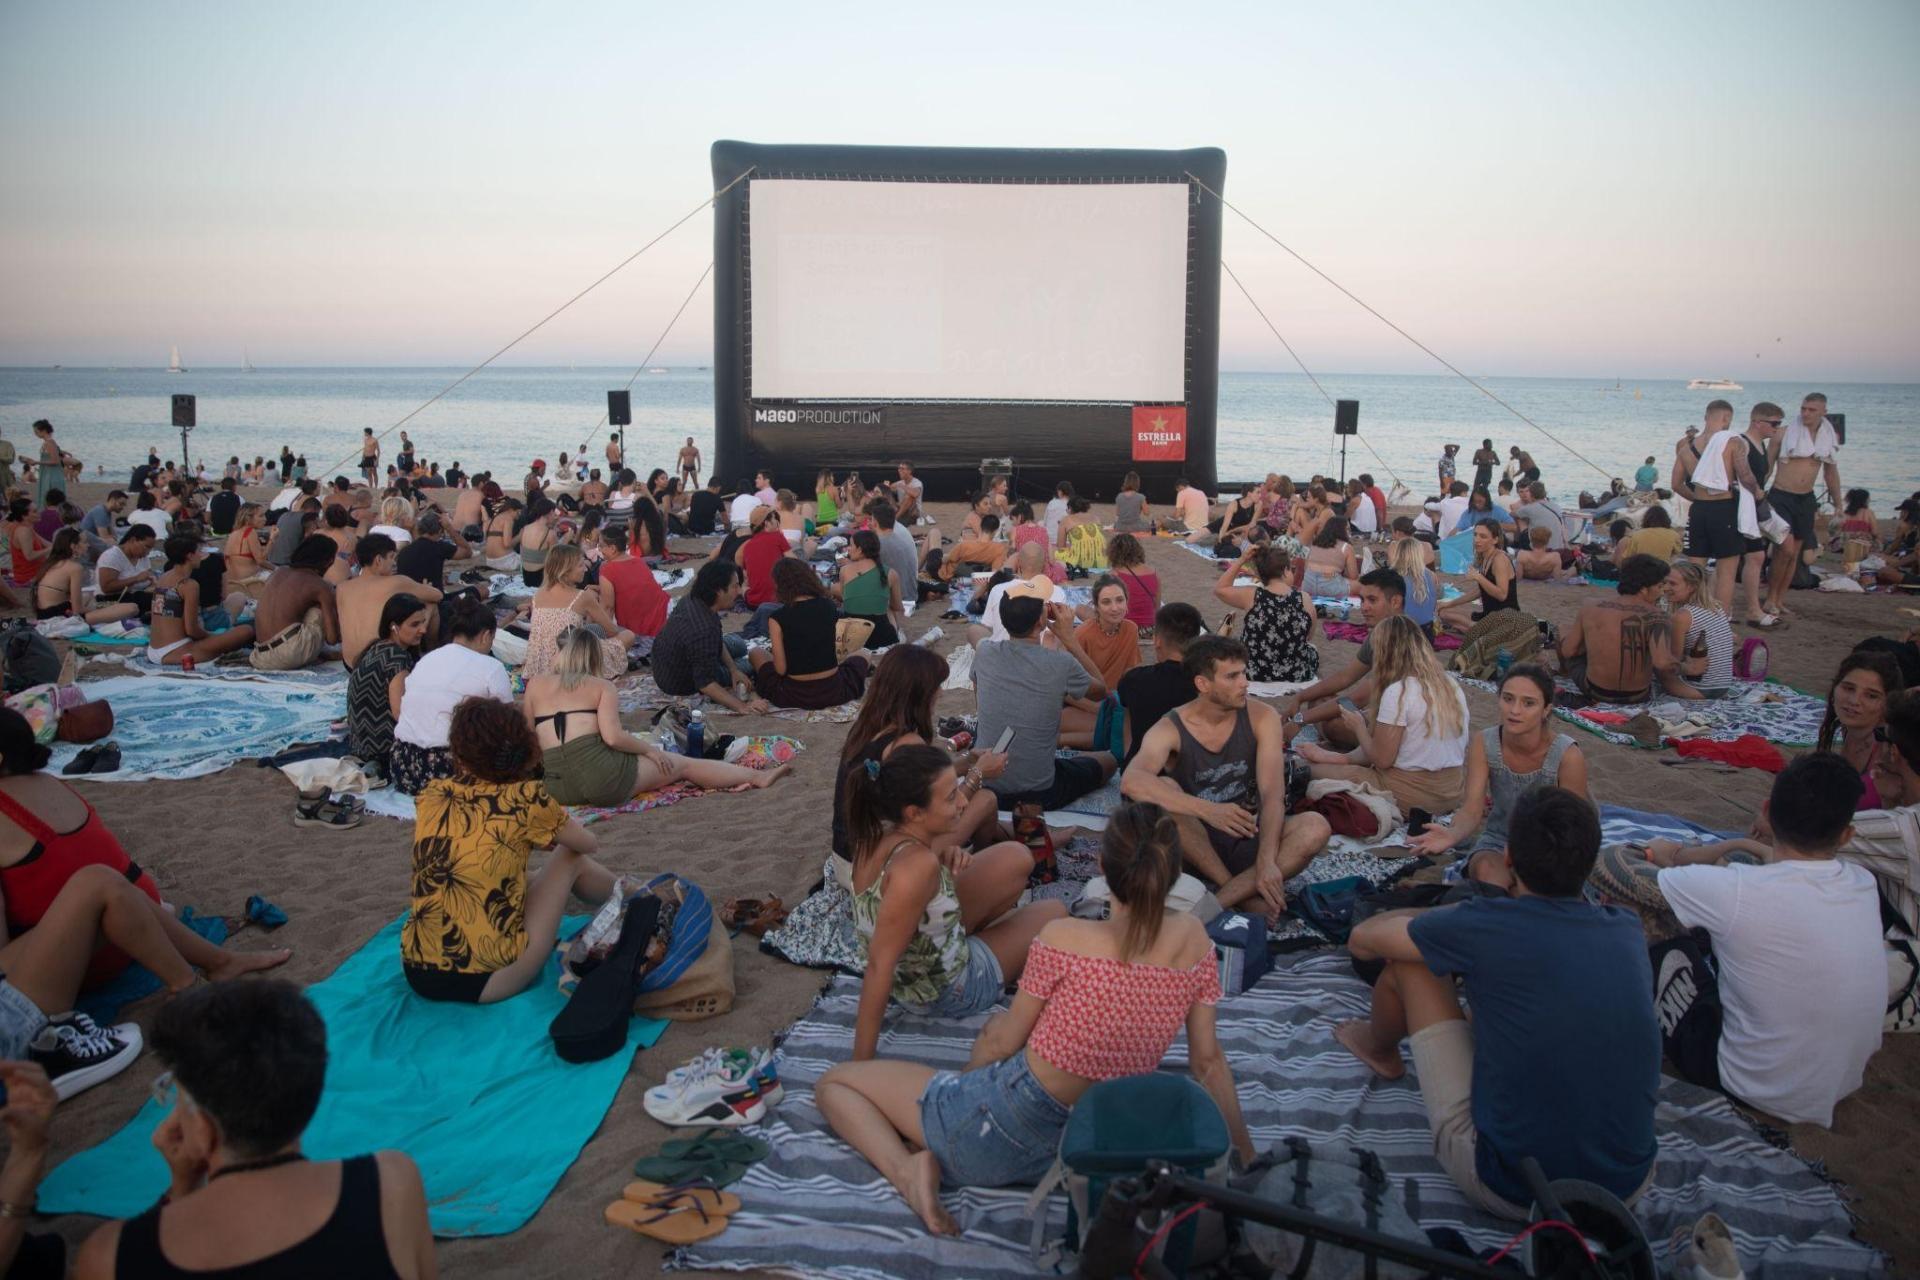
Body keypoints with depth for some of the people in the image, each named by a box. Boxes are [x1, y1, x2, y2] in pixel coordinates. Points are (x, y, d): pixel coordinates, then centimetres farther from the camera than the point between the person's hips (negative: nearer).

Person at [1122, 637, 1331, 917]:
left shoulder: (1262, 718, -5)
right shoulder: (1170, 729, -13)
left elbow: (1272, 795, -16)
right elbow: (1131, 782, -34)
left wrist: (1266, 862, -32)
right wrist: (1208, 810, -45)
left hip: (1247, 840, 2)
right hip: (1195, 845, -1)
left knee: (1316, 827, -25)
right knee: (1163, 790, -30)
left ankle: (1220, 902, -30)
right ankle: (1245, 896, -21)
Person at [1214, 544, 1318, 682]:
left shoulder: (1252, 596, -14)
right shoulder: (1304, 600, -11)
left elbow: (1219, 589, 5)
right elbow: (1308, 639, 3)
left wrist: (1241, 561, 0)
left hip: (1255, 675, 0)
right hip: (1297, 677, 1)